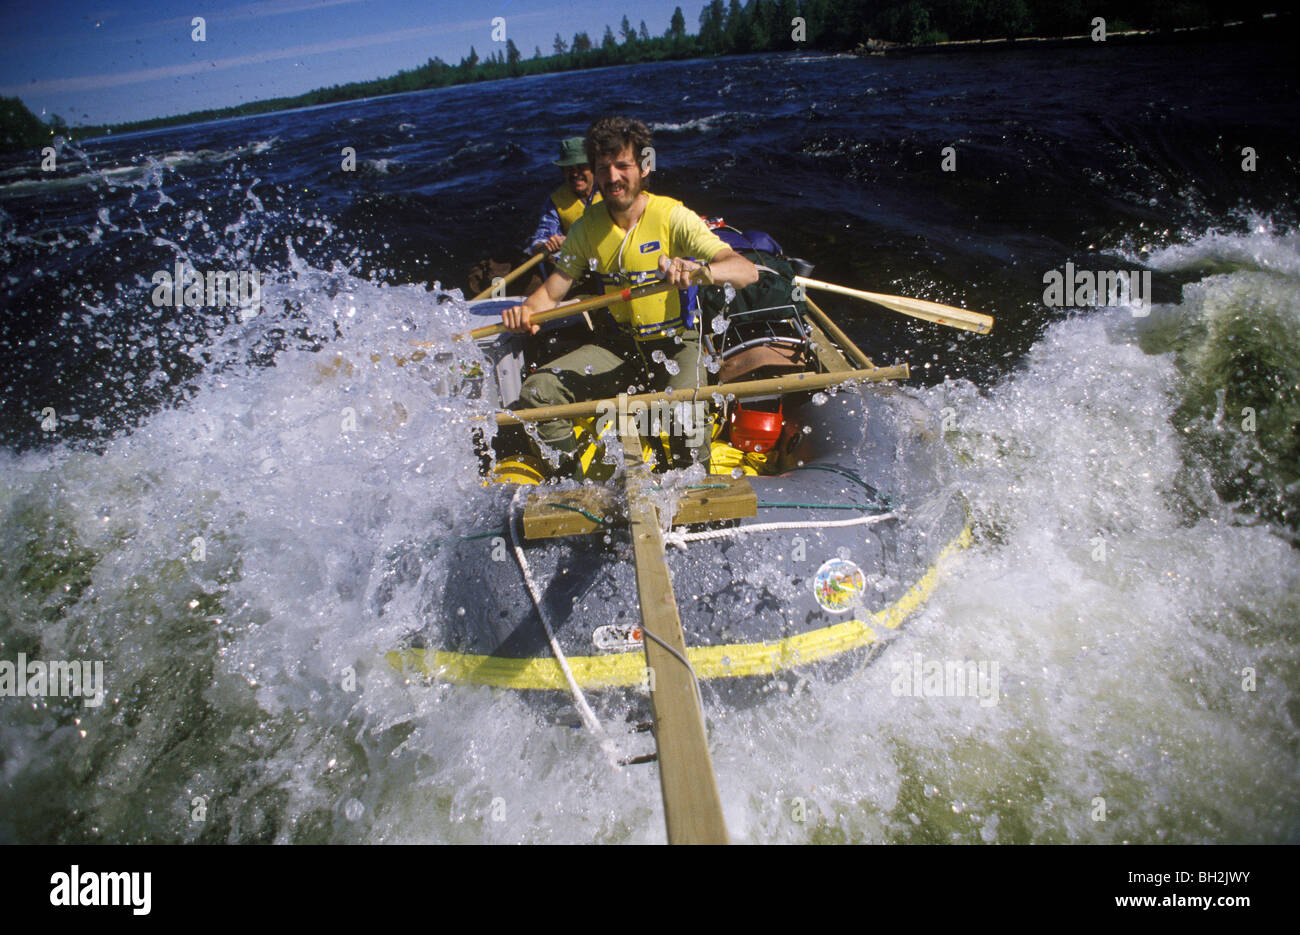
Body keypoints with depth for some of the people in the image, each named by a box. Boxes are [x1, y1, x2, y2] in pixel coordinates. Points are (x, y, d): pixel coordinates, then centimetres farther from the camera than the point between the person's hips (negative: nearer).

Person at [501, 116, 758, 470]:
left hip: (676, 344, -4)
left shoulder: (672, 216, -16)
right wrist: (526, 311, -23)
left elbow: (747, 271, -26)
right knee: (538, 390, -13)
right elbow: (552, 291, 1)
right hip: (621, 344, 4)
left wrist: (698, 271, -48)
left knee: (687, 427, -31)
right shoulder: (587, 228, -2)